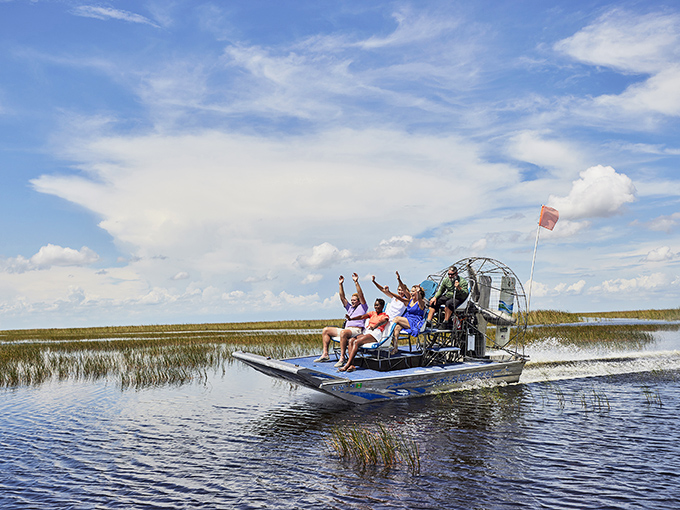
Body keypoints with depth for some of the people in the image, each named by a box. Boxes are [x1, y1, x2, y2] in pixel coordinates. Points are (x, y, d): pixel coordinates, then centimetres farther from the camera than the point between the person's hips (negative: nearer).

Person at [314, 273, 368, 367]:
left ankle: (342, 358, -42)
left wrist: (356, 282, -10)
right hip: (346, 329, 9)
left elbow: (361, 295, -4)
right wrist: (341, 284, 20)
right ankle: (325, 354, -8)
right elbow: (342, 297, 26)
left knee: (343, 332, -40)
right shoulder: (350, 308, 30)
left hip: (356, 330, -9)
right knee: (326, 330, 3)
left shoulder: (362, 307, 10)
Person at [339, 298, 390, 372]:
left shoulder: (385, 316, 8)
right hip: (367, 332, 6)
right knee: (351, 341, -20)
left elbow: (383, 321, -17)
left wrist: (375, 326, -40)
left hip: (376, 334, -6)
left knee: (356, 342, -28)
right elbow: (362, 316, 9)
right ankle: (351, 365, -33)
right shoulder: (372, 313, 26)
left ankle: (347, 365, -33)